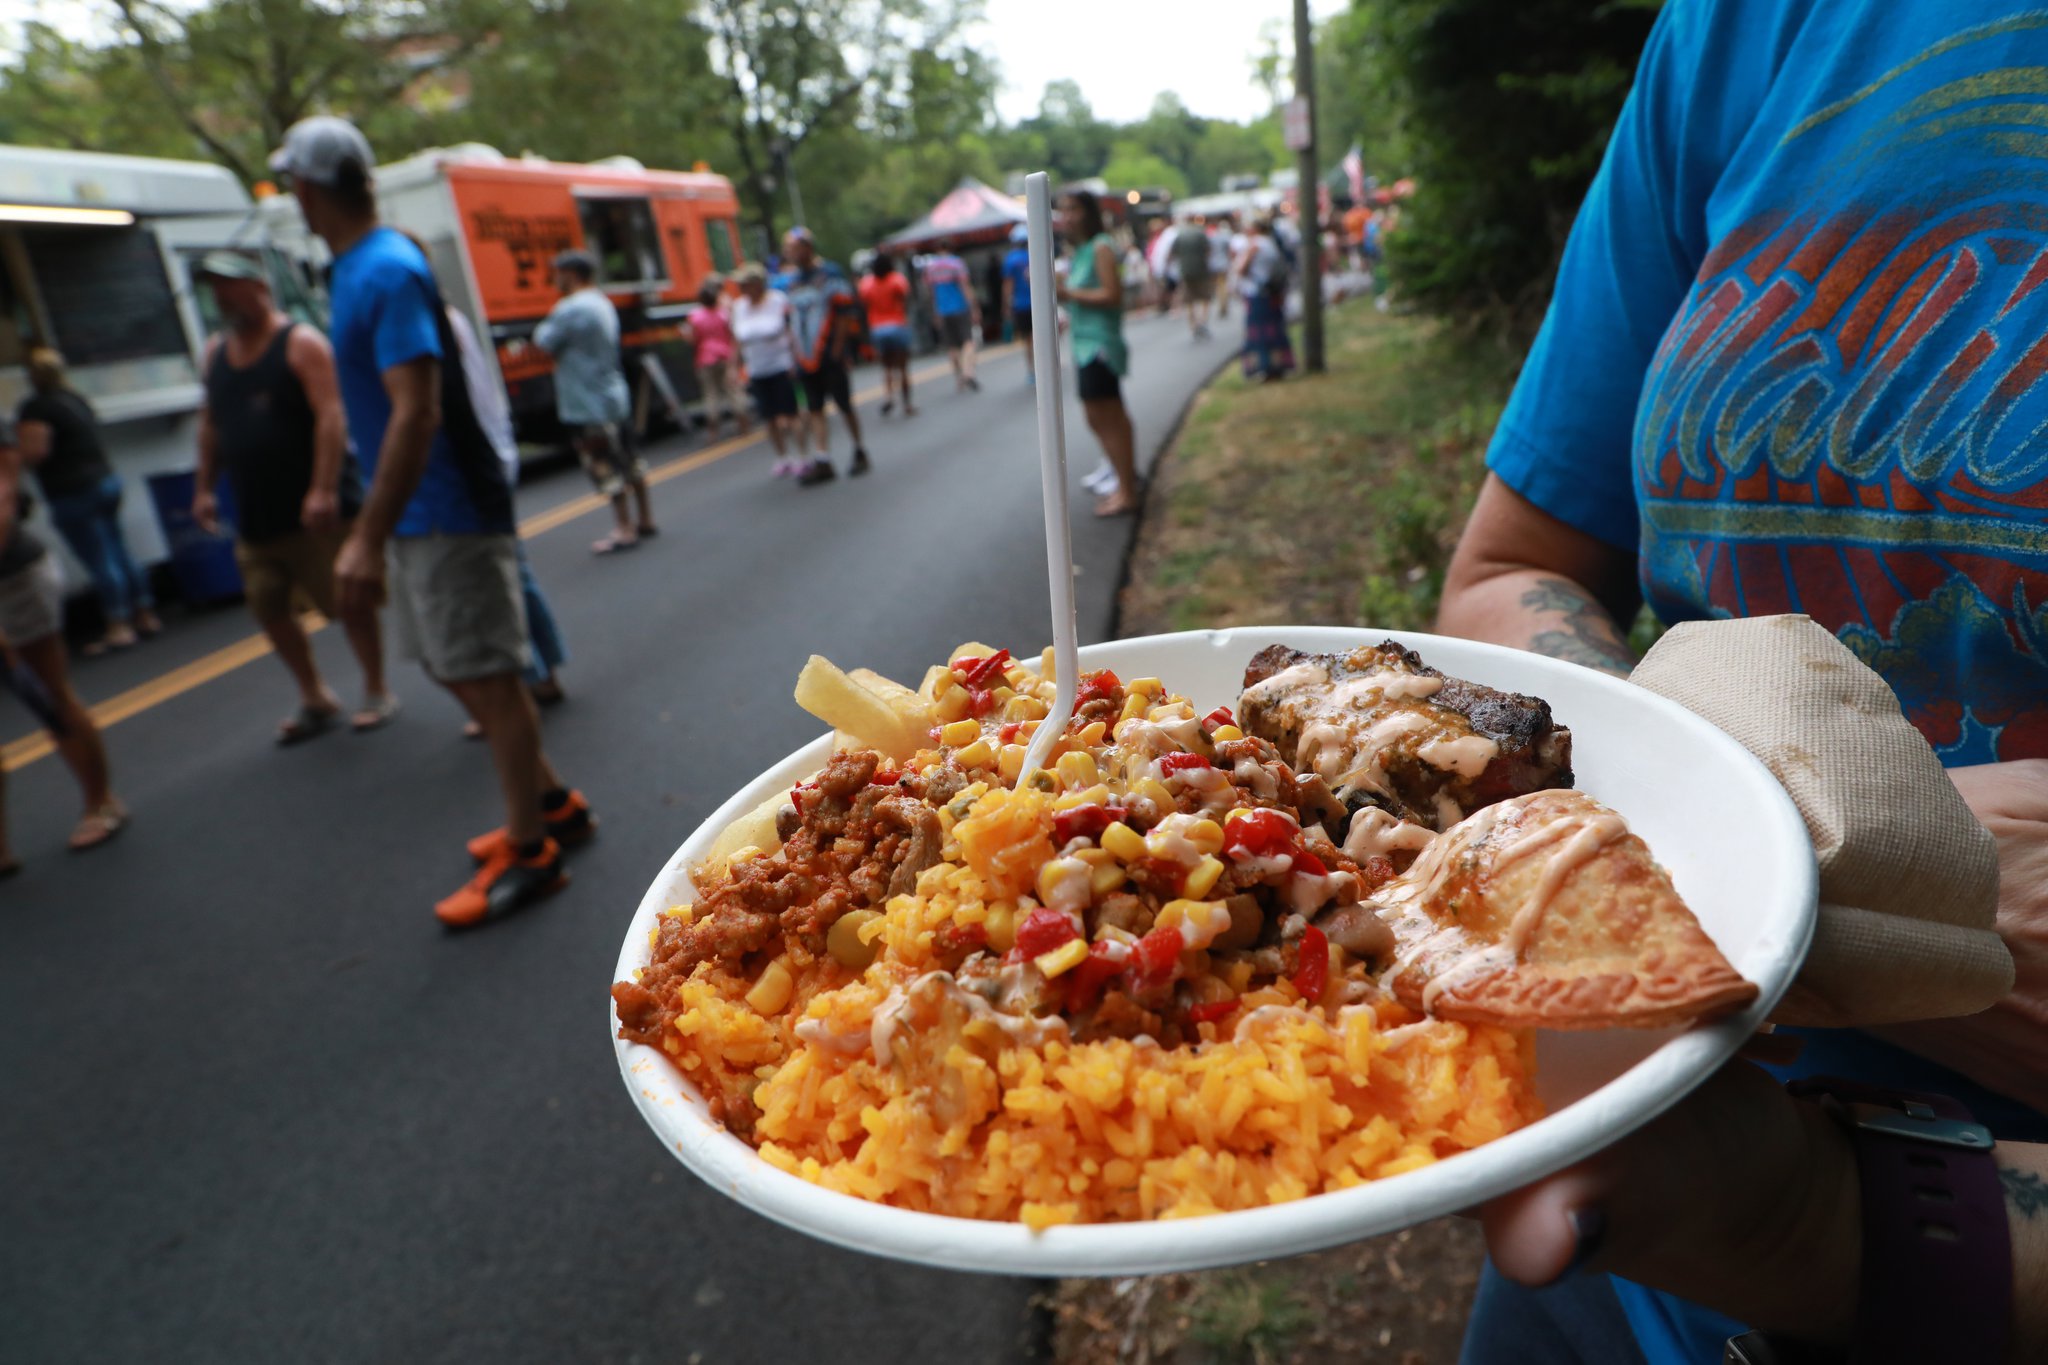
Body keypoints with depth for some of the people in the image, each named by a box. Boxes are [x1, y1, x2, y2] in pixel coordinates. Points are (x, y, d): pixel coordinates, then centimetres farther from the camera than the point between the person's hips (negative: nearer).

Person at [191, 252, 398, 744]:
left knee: (348, 602, -1)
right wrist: (205, 487, 15)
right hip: (255, 516, 7)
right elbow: (210, 425, 20)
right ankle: (316, 699, 21)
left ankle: (377, 691, 15)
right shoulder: (215, 353, 13)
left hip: (317, 510, -7)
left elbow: (330, 416, -17)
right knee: (267, 608, 8)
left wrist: (324, 490, -25)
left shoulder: (301, 343, -7)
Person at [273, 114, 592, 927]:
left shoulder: (387, 274, -16)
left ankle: (529, 852, 8)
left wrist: (369, 536, -25)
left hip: (448, 516, -10)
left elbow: (416, 413, -24)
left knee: (485, 677, -3)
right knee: (462, 671, 16)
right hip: (422, 517, 10)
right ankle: (551, 804, 29)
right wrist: (377, 528, 24)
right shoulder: (359, 268, 14)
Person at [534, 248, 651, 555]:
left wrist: (545, 325, 6)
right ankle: (646, 519, 23)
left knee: (605, 465, -5)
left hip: (588, 404, -10)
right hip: (613, 395, 10)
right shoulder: (603, 303, 13)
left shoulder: (571, 309, -18)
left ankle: (624, 529, -2)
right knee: (628, 458, 15)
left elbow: (545, 342, -13)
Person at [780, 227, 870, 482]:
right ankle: (822, 461, 3)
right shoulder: (793, 280, 13)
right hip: (807, 356, 6)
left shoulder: (829, 274, -7)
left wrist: (838, 349, -12)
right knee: (814, 408, 2)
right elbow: (794, 319, 17)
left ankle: (860, 453, 17)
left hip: (831, 354, -6)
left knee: (844, 404, 2)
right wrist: (798, 352, 10)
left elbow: (845, 312, -10)